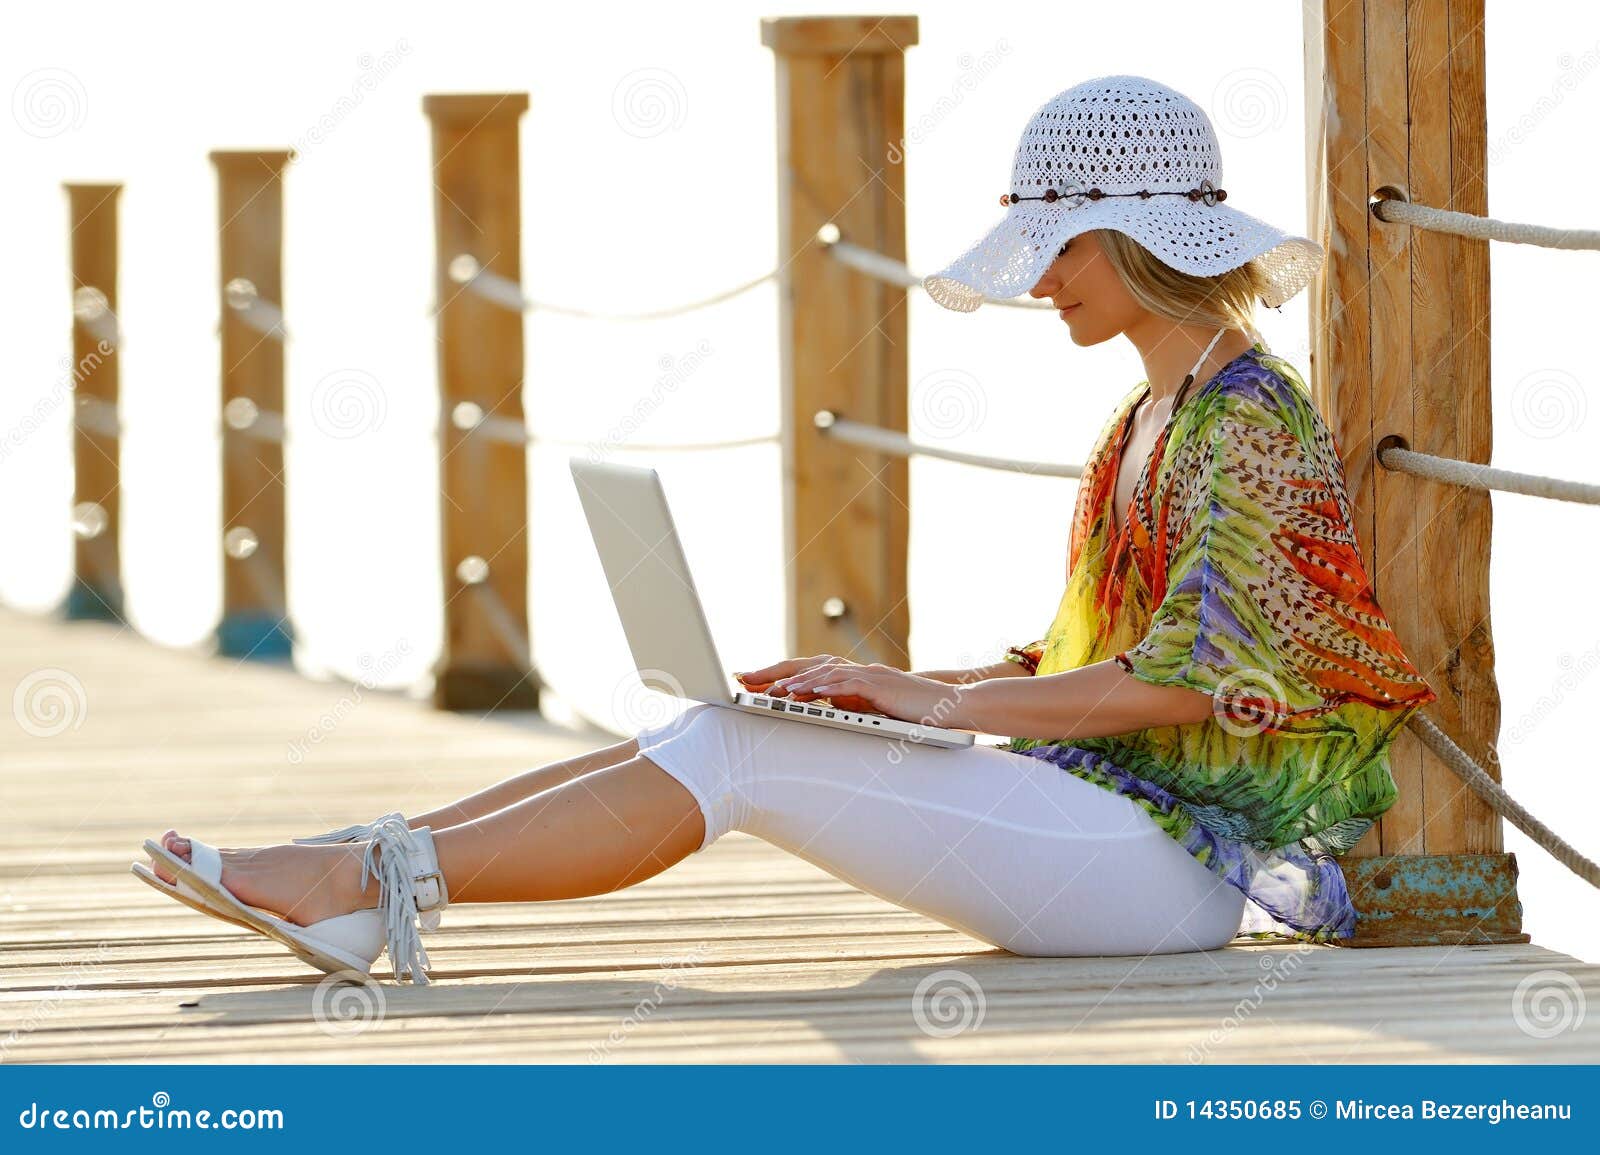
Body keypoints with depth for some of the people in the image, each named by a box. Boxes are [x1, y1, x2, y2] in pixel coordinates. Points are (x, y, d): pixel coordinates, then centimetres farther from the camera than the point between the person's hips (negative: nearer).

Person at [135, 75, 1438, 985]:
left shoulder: (1250, 418, -11)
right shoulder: (1148, 418, 19)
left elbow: (1187, 680, -20)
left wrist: (935, 699, -16)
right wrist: (890, 684, 5)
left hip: (1174, 858, -9)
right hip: (1104, 802, 9)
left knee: (735, 753, -17)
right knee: (714, 735, -5)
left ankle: (375, 880, -20)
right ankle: (366, 865, -11)